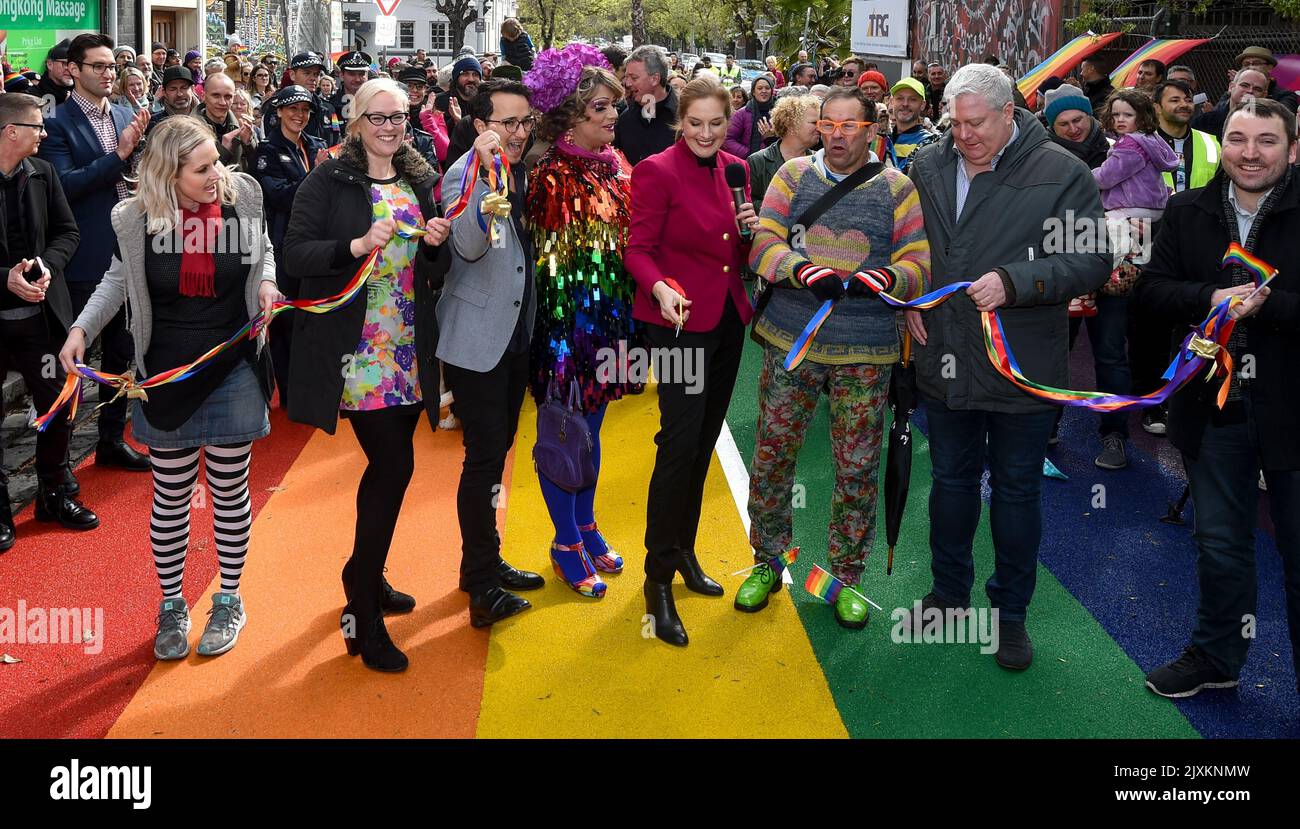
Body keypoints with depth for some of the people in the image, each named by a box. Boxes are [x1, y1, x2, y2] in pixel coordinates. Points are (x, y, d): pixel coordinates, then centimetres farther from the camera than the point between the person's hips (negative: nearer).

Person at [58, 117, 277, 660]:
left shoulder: (240, 198, -9)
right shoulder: (138, 219, -11)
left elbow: (263, 249, 12)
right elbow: (119, 280, 5)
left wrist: (266, 280, -8)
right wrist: (81, 329, -7)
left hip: (233, 371, 0)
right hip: (168, 376, 0)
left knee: (229, 490, 10)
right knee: (170, 496, 8)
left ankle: (229, 601, 27)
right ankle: (171, 606, 25)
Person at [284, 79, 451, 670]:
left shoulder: (420, 181, 13)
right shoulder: (330, 180, -4)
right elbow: (295, 255, -11)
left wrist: (436, 243, -3)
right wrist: (357, 246, -25)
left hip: (408, 349, 7)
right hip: (356, 349, -6)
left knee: (388, 467, 14)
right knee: (394, 466, -13)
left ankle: (366, 579, 34)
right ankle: (363, 617, -3)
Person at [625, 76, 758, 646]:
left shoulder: (734, 170, 9)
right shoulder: (657, 172, -10)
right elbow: (638, 249, -12)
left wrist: (753, 229, -5)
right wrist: (660, 287, -31)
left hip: (728, 320, 7)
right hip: (680, 321, -7)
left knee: (705, 440, 14)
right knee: (681, 440, -12)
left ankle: (684, 551, 29)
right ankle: (658, 578, -3)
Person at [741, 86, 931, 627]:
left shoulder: (898, 188, 3)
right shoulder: (793, 175, 5)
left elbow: (919, 262, -4)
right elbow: (764, 243, -4)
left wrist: (888, 277, -26)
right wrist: (802, 269, -25)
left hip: (864, 356, -1)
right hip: (791, 344, 1)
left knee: (857, 469, 6)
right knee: (772, 456, 8)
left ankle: (846, 577, 23)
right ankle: (766, 562, 28)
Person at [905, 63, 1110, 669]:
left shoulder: (1061, 174, -12)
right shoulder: (927, 168, 1)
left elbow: (1093, 261, -15)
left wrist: (1012, 282, -27)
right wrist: (907, 299, 2)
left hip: (1023, 368, -3)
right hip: (946, 363, 4)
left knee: (1017, 490, 10)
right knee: (951, 481, 18)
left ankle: (1011, 611, 27)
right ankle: (949, 593, 37)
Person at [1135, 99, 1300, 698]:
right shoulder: (1188, 211, 2)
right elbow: (1152, 285, 1)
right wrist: (1209, 300, -17)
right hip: (1214, 407, 4)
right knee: (1219, 546, 20)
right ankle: (1215, 658, 39)